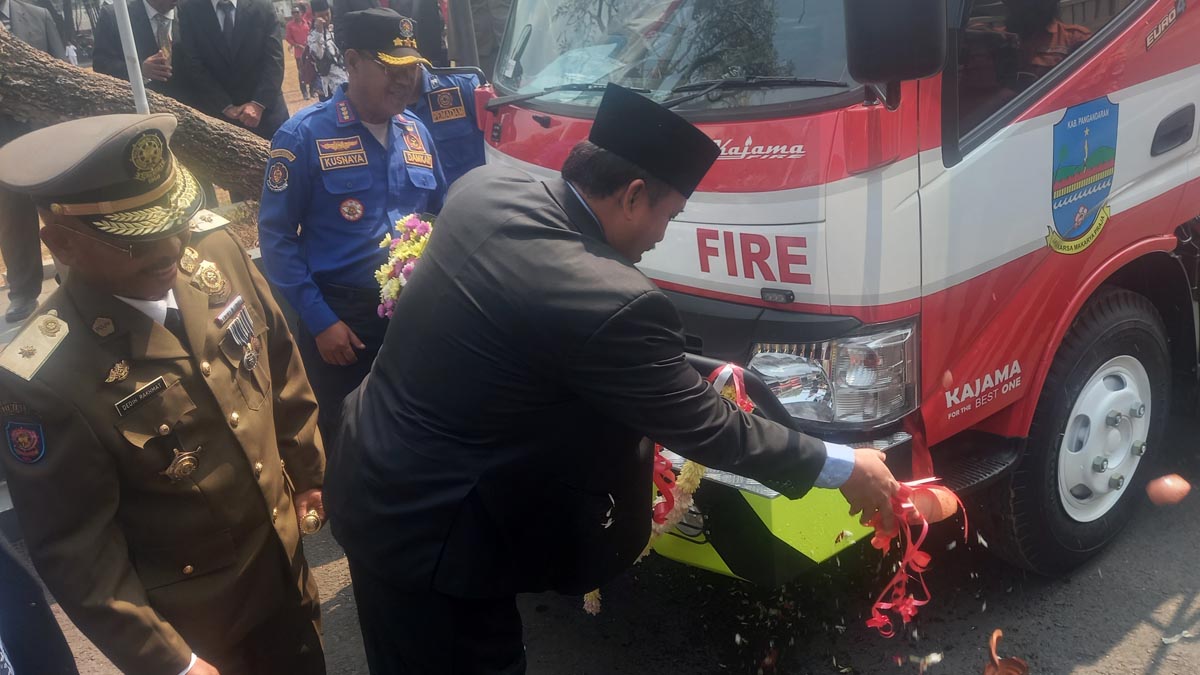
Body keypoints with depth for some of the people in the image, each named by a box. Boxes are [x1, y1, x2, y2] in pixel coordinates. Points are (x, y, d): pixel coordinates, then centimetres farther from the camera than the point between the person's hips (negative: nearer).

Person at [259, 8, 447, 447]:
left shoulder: (417, 133, 7)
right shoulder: (305, 135, -9)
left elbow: (439, 218, 15)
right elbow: (276, 235, -9)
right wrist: (319, 320, -13)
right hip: (341, 315, -4)